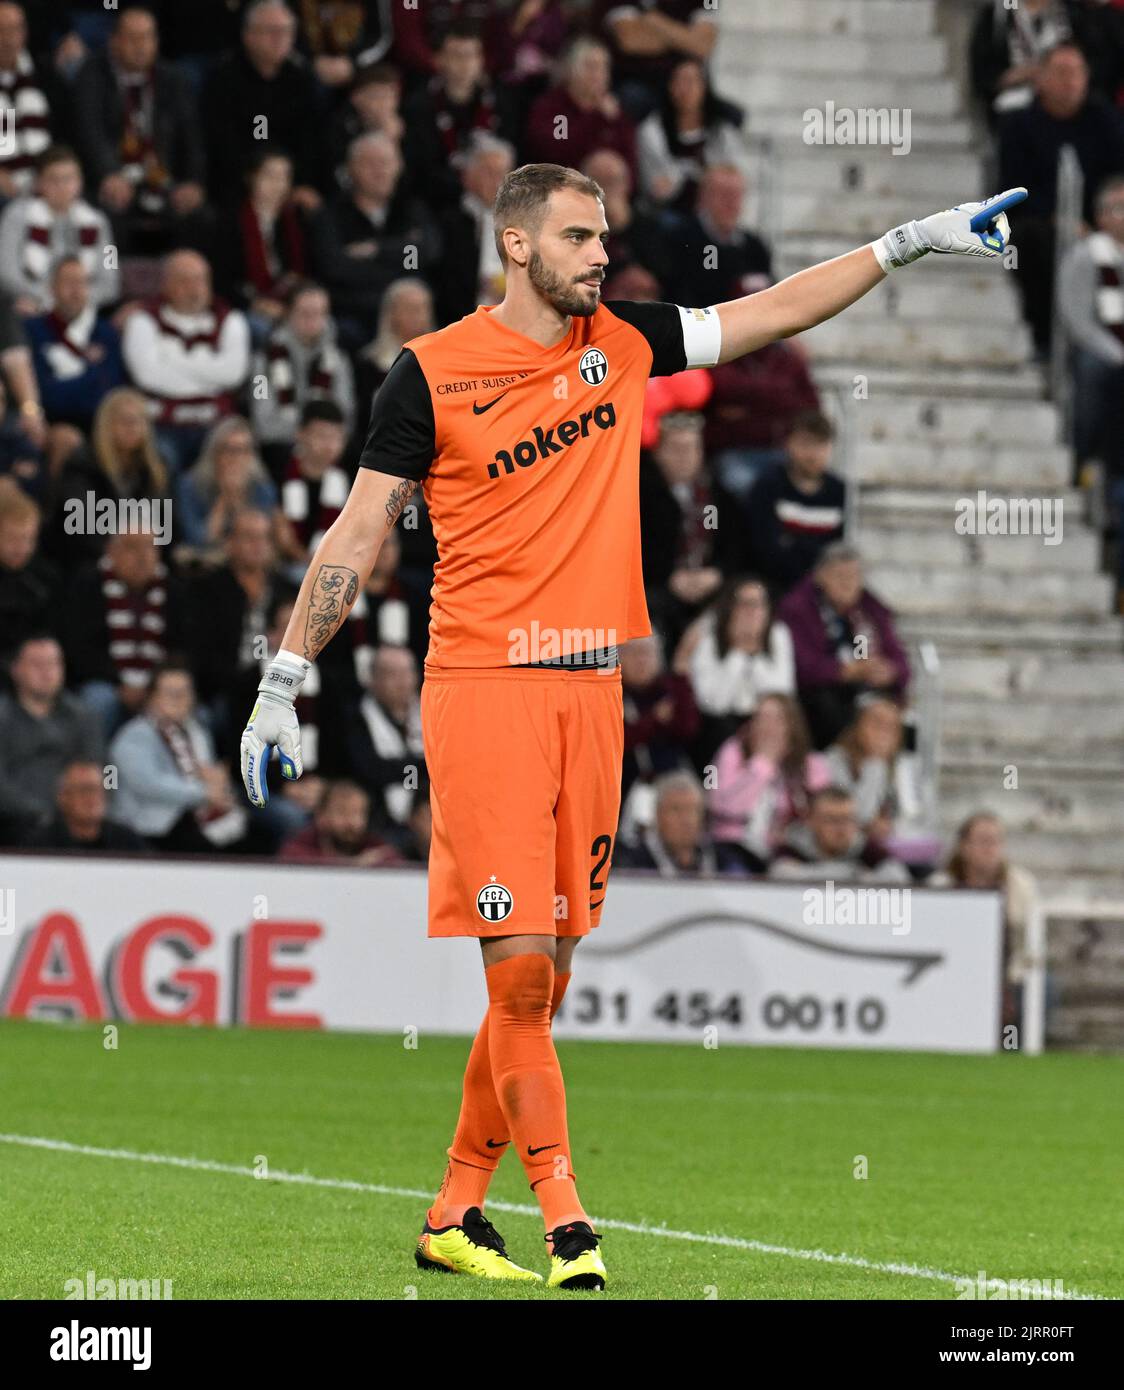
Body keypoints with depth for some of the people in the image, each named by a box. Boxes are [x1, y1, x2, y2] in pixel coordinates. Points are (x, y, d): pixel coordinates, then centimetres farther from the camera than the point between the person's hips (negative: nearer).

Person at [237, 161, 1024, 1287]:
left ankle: (456, 1217, 15)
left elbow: (773, 311, 18)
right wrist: (284, 684, -1)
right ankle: (566, 1228, -6)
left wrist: (912, 241, 13)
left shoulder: (623, 343, 11)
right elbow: (355, 535, 1)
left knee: (544, 973, 6)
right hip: (481, 688, -5)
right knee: (520, 965, -9)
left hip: (590, 688, 5)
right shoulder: (433, 372, -3)